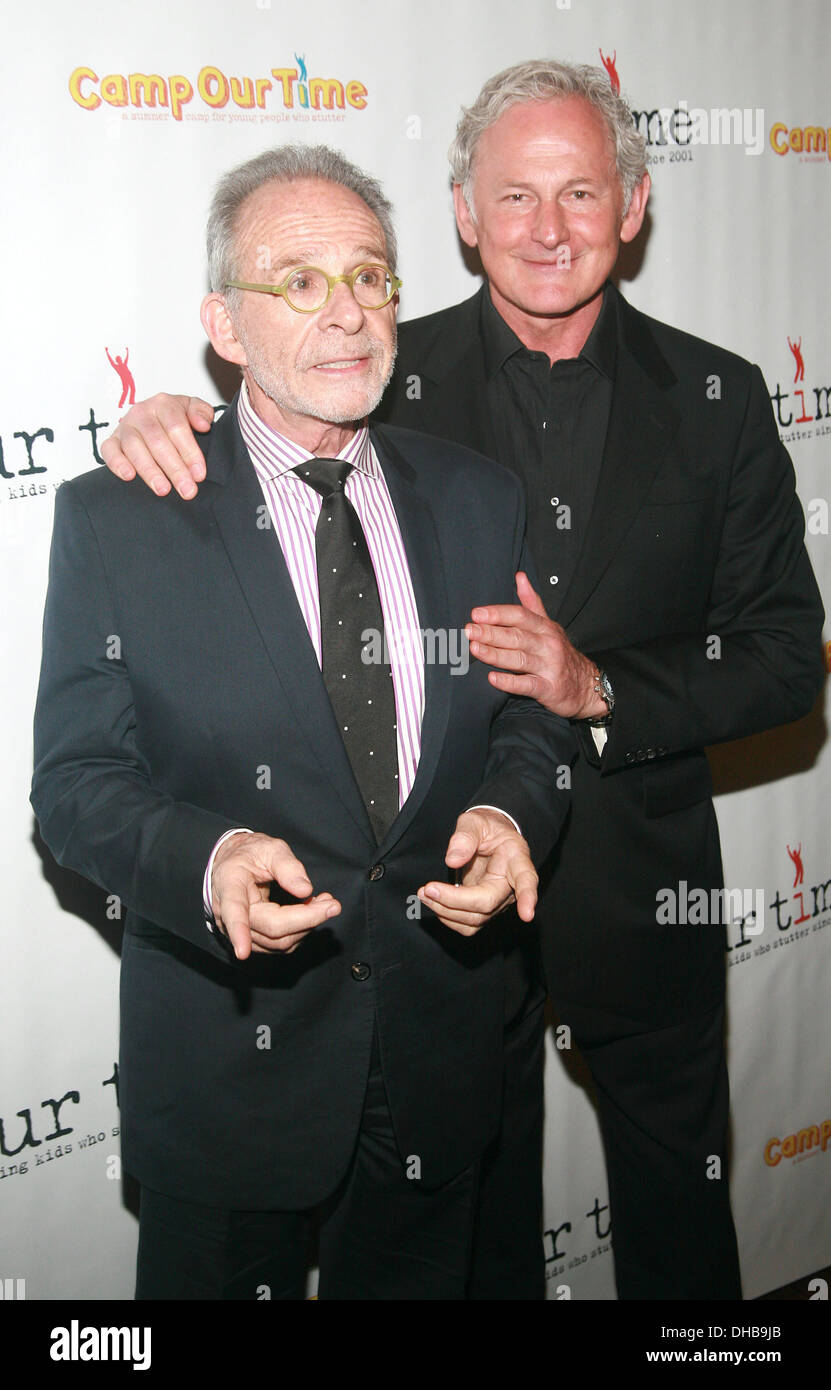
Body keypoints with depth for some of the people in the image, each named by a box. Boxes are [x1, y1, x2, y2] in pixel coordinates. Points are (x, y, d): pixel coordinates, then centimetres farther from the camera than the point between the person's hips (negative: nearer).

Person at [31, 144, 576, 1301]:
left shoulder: (480, 500, 2)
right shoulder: (116, 519, -8)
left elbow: (534, 717, 7)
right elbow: (77, 778, -9)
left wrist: (509, 812, -16)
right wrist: (208, 860, -28)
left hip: (439, 1058, 3)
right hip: (225, 1063, -3)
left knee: (418, 1282, 21)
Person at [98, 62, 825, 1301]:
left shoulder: (717, 399, -5)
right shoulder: (388, 382, -8)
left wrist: (601, 687, -21)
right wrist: (166, 436, -26)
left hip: (644, 892, 1)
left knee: (679, 1215, 22)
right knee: (468, 1220, 21)